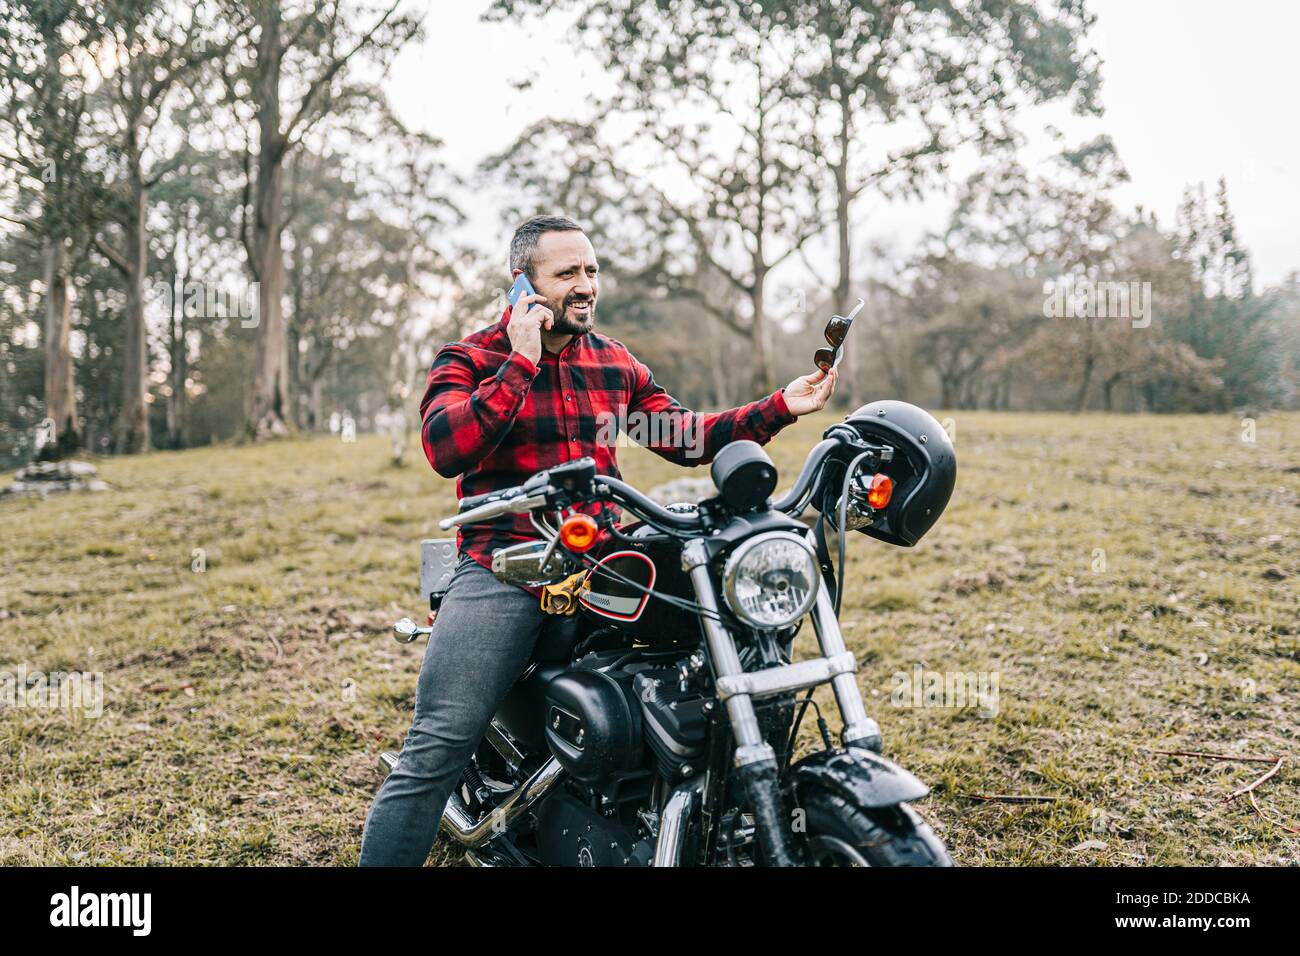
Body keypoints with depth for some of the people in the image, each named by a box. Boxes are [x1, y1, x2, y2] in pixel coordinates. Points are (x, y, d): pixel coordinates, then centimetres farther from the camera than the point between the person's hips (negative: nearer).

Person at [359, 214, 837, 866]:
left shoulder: (616, 363, 18)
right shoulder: (468, 361, 2)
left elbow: (683, 436, 17)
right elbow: (445, 449, -15)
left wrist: (780, 408, 8)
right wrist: (521, 362, -15)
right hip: (501, 571, -4)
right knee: (435, 751, -15)